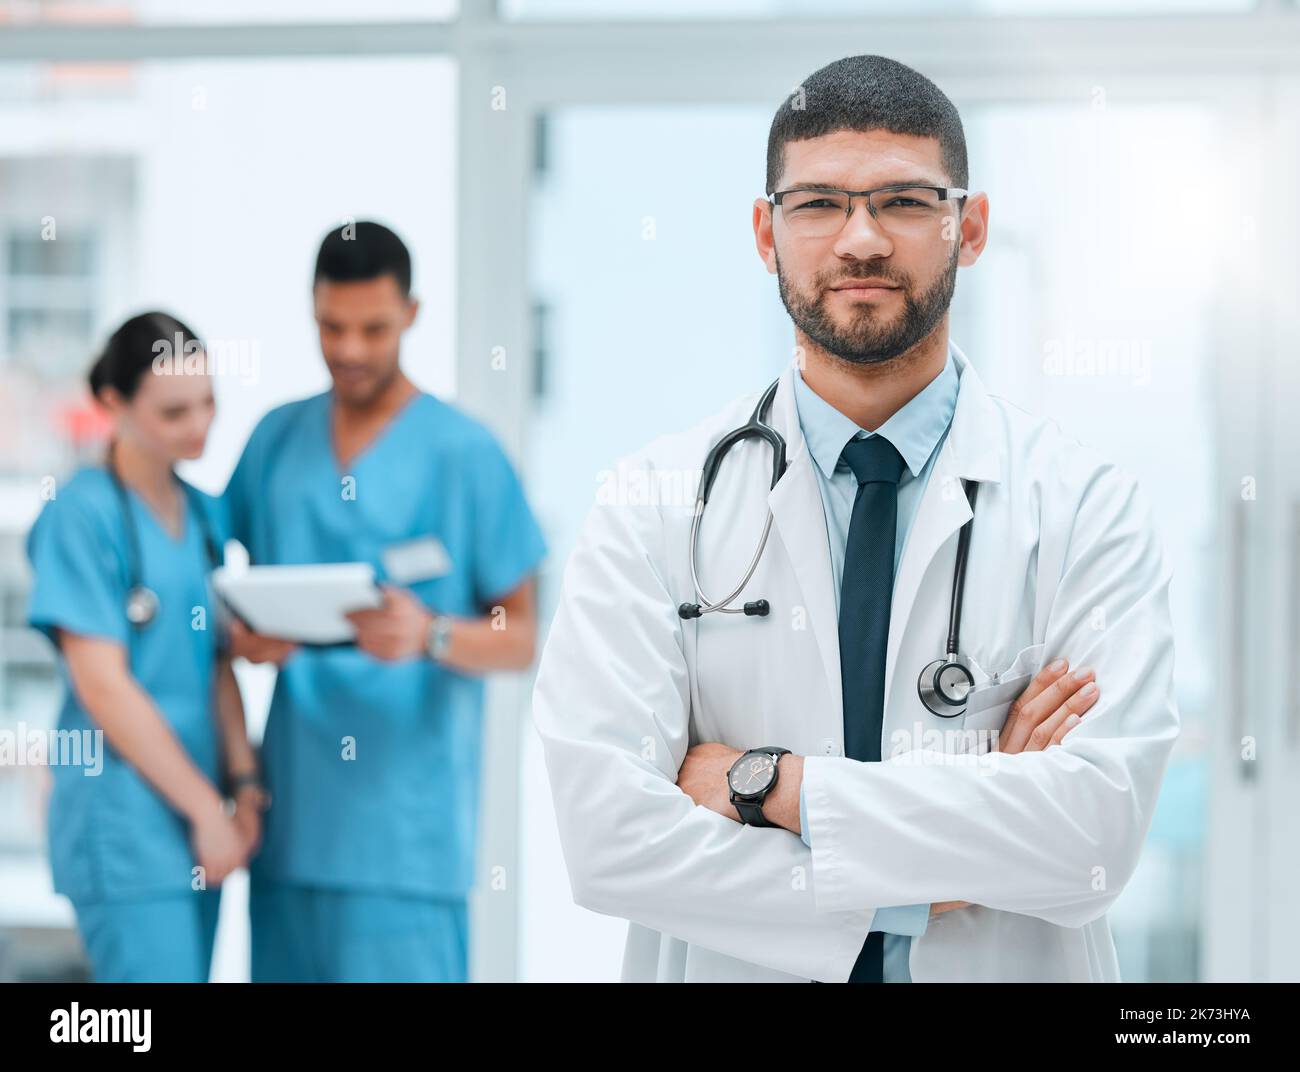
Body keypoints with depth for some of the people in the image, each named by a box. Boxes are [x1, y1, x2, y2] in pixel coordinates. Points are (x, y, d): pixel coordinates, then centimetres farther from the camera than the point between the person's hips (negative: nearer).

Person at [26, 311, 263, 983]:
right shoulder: (83, 513, -9)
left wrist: (241, 784, 0)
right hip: (123, 820, -7)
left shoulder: (203, 513, 12)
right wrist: (204, 807, -10)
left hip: (196, 819, 7)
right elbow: (101, 683, -13)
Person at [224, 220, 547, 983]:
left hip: (405, 813, -5)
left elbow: (519, 639, -2)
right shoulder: (277, 440, 12)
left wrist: (430, 635, -21)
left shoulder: (463, 453, -2)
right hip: (294, 813, 5)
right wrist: (244, 635, -4)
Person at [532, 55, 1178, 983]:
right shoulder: (658, 504, -8)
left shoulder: (1087, 506, -10)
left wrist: (766, 782, -22)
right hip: (731, 969, 0)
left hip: (1002, 973, 0)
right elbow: (608, 835, -18)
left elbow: (1098, 830, -22)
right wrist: (920, 892, -21)